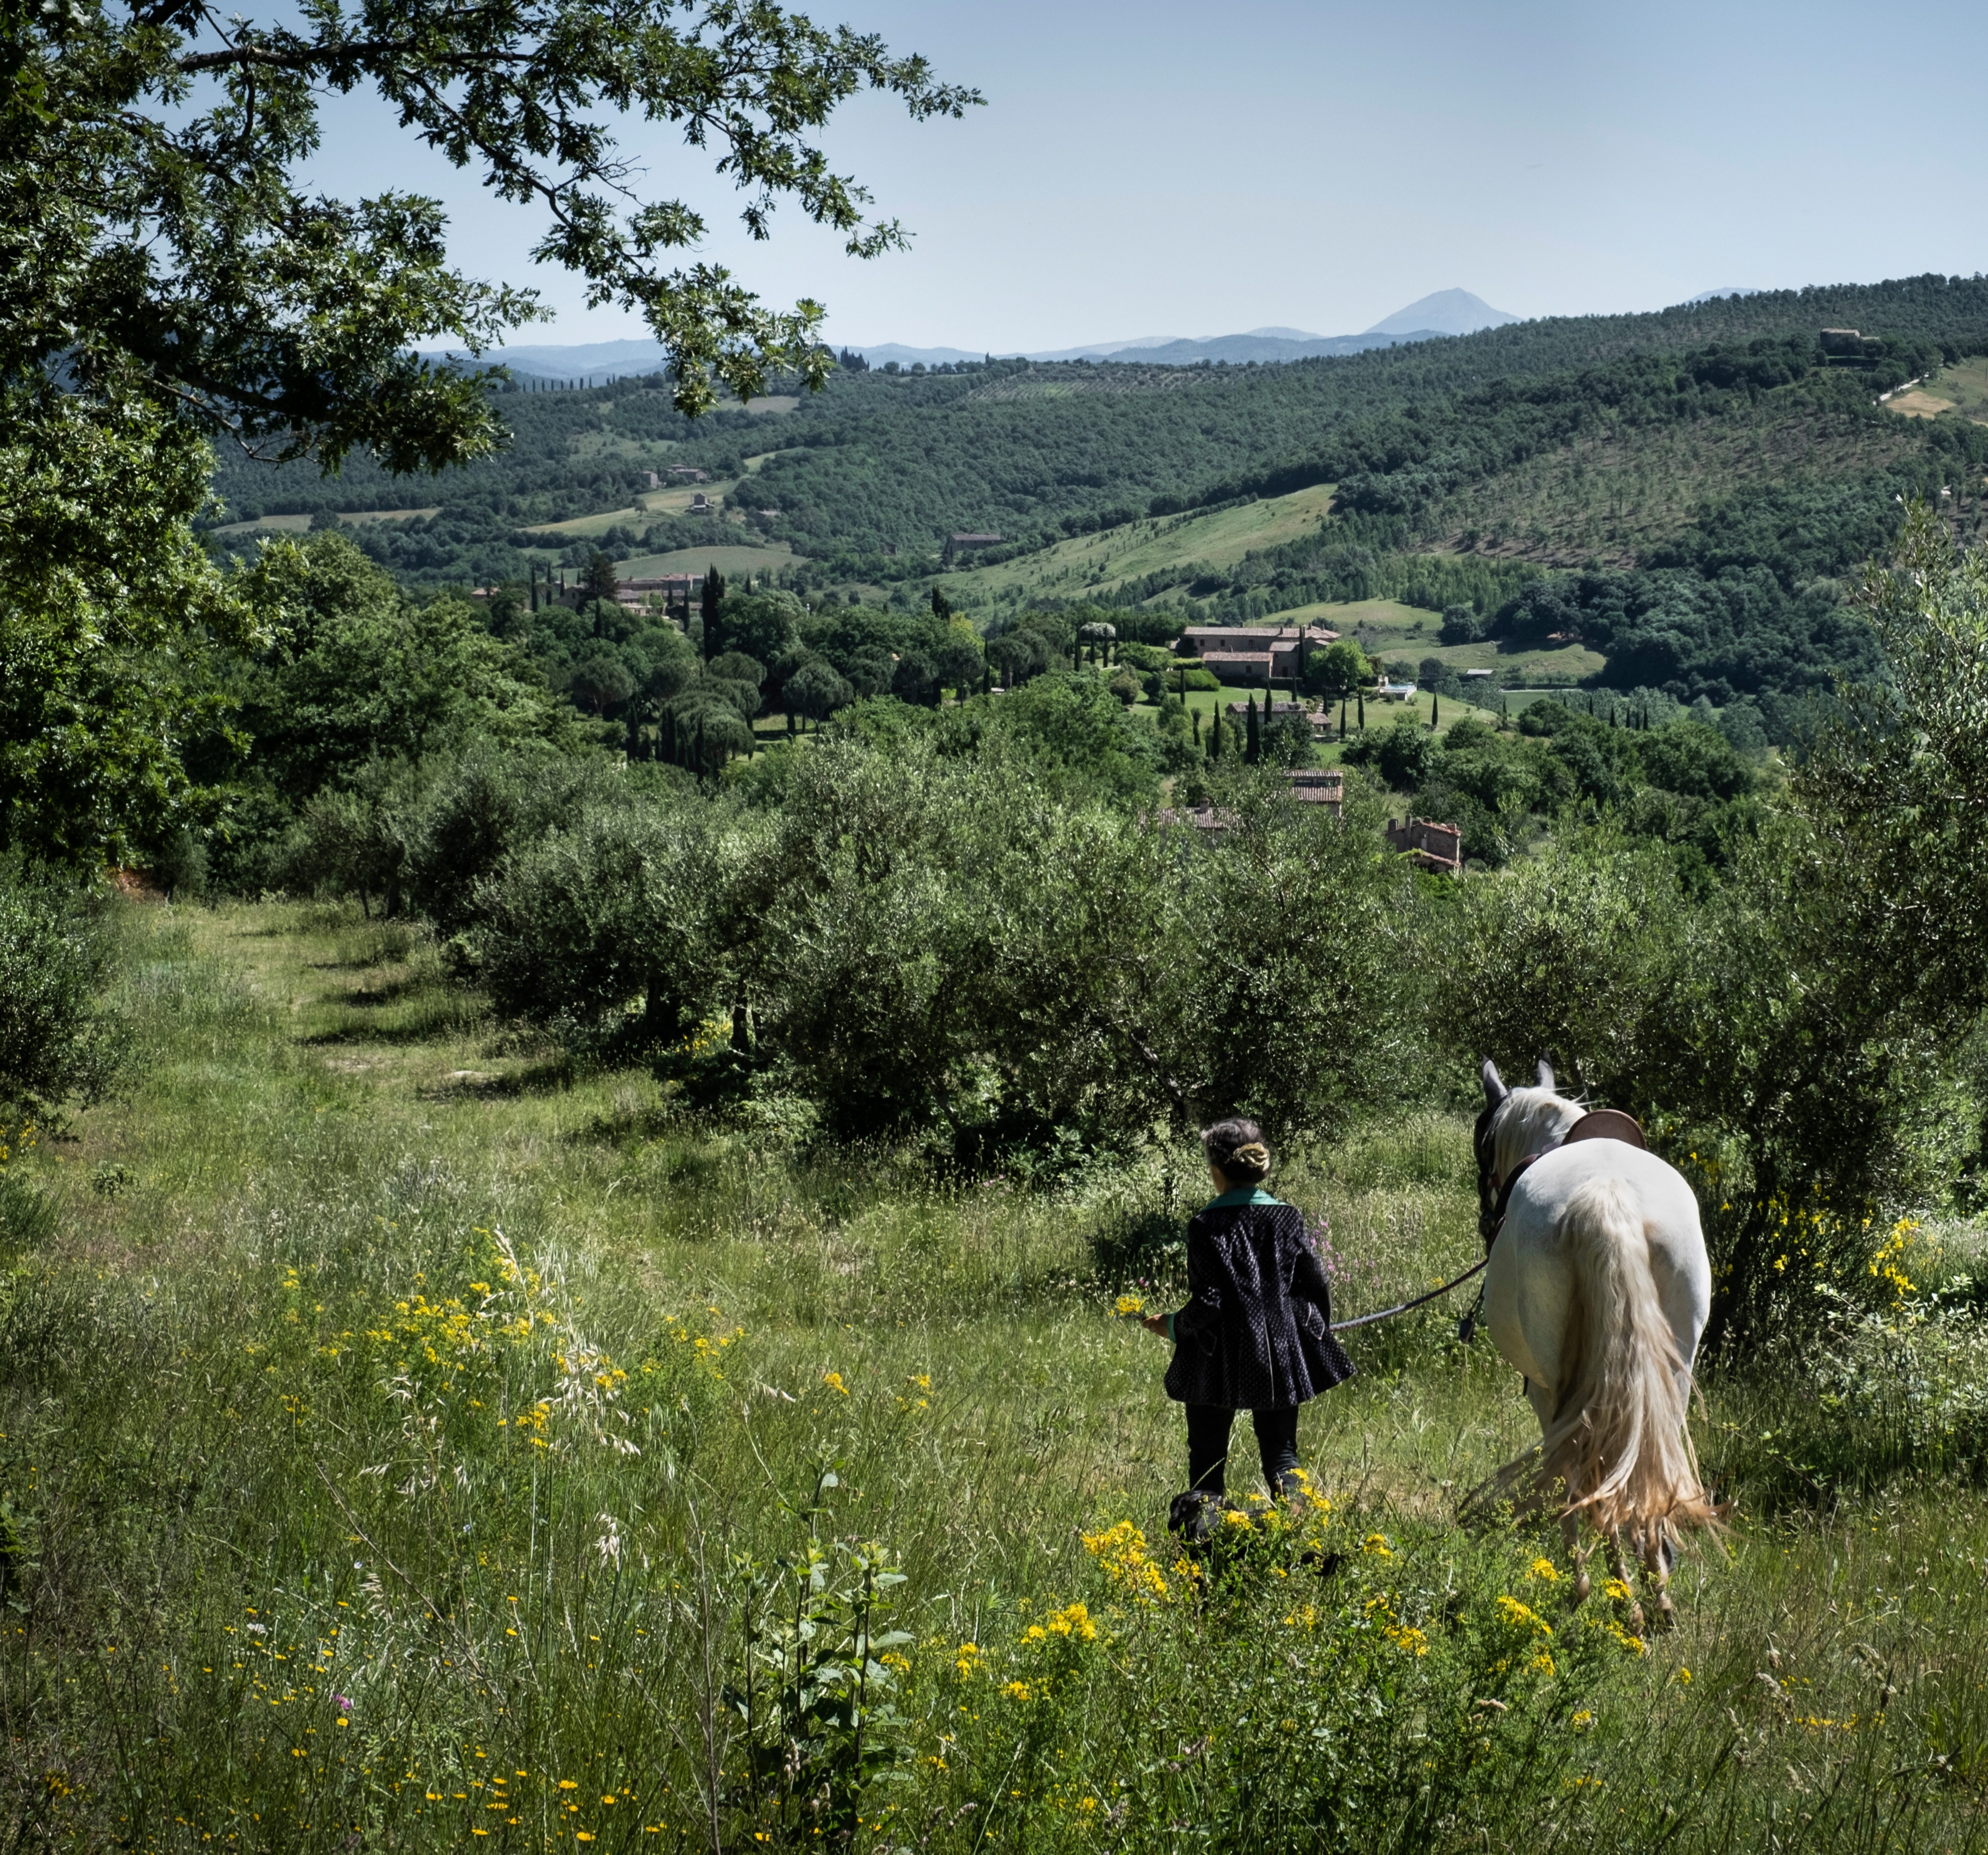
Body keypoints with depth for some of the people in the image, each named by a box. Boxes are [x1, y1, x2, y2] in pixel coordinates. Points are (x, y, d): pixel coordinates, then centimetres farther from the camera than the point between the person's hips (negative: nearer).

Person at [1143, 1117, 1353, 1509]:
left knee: (1207, 1455, 10)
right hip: (1280, 1354, 3)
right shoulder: (1288, 1219, -1)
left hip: (1218, 1361, -3)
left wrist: (1173, 1326, 4)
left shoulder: (1206, 1227, -12)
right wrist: (1315, 1328, 20)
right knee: (1280, 1451, 12)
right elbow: (1316, 1286, 2)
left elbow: (1209, 1302, -13)